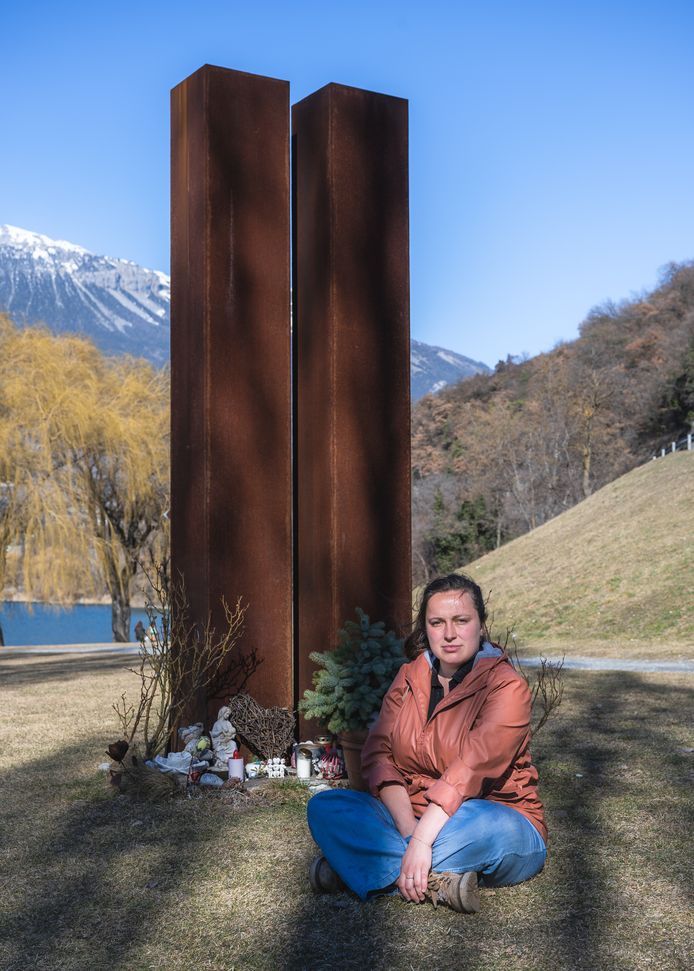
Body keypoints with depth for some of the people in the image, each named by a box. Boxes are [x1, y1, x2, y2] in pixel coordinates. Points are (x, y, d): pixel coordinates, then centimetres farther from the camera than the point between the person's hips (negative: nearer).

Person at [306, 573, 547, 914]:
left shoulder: (506, 686, -12)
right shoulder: (410, 677, 6)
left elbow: (471, 770, -25)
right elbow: (378, 753, -5)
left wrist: (421, 840, -35)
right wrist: (407, 829, -22)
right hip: (412, 816, 5)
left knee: (489, 827, -40)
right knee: (324, 806, -17)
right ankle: (438, 882, -30)